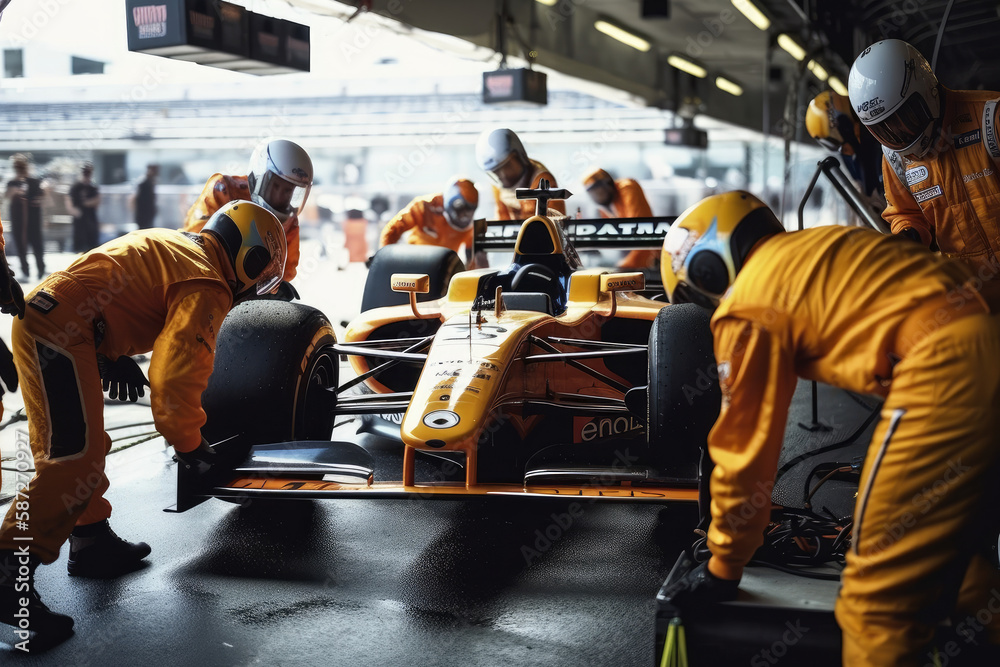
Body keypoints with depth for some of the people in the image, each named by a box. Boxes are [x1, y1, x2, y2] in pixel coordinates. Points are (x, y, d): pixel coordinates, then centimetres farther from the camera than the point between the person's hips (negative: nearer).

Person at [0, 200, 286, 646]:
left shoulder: (173, 244, 20)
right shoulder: (207, 289, -8)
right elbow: (178, 372, -15)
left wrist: (117, 356, 24)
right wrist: (188, 445, -3)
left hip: (38, 317, 11)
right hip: (60, 332, -11)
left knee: (77, 446, 20)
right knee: (74, 459, -14)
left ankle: (91, 541, 32)